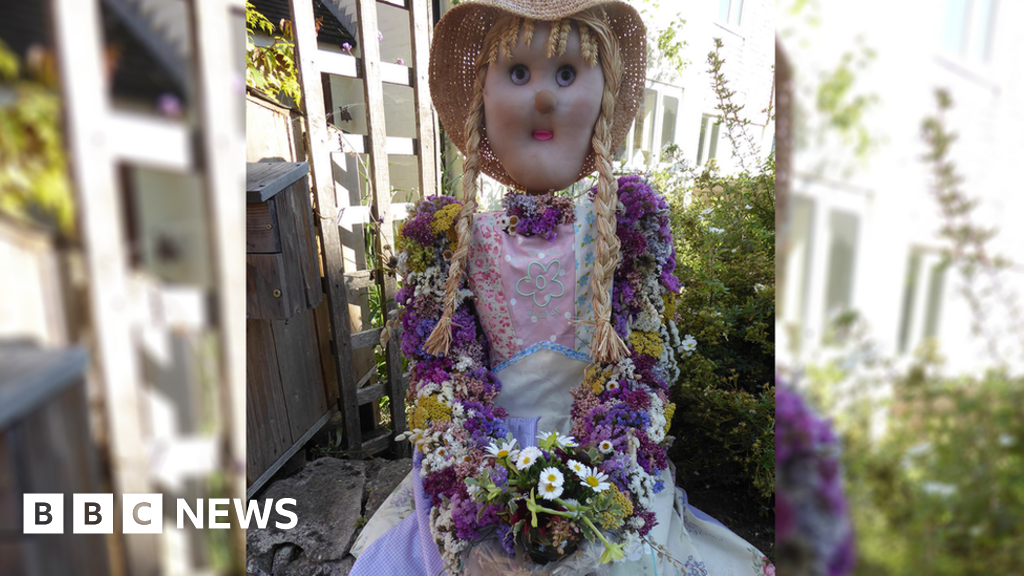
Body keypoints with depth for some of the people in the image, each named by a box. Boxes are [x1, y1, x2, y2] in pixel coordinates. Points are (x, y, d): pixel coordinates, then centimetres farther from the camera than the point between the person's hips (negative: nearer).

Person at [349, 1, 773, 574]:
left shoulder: (628, 217, 0)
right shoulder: (447, 232, 0)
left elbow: (645, 357, -3)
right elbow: (441, 366, -3)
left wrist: (598, 467, -15)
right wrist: (481, 475, -16)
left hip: (607, 458, 1)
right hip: (483, 452, 0)